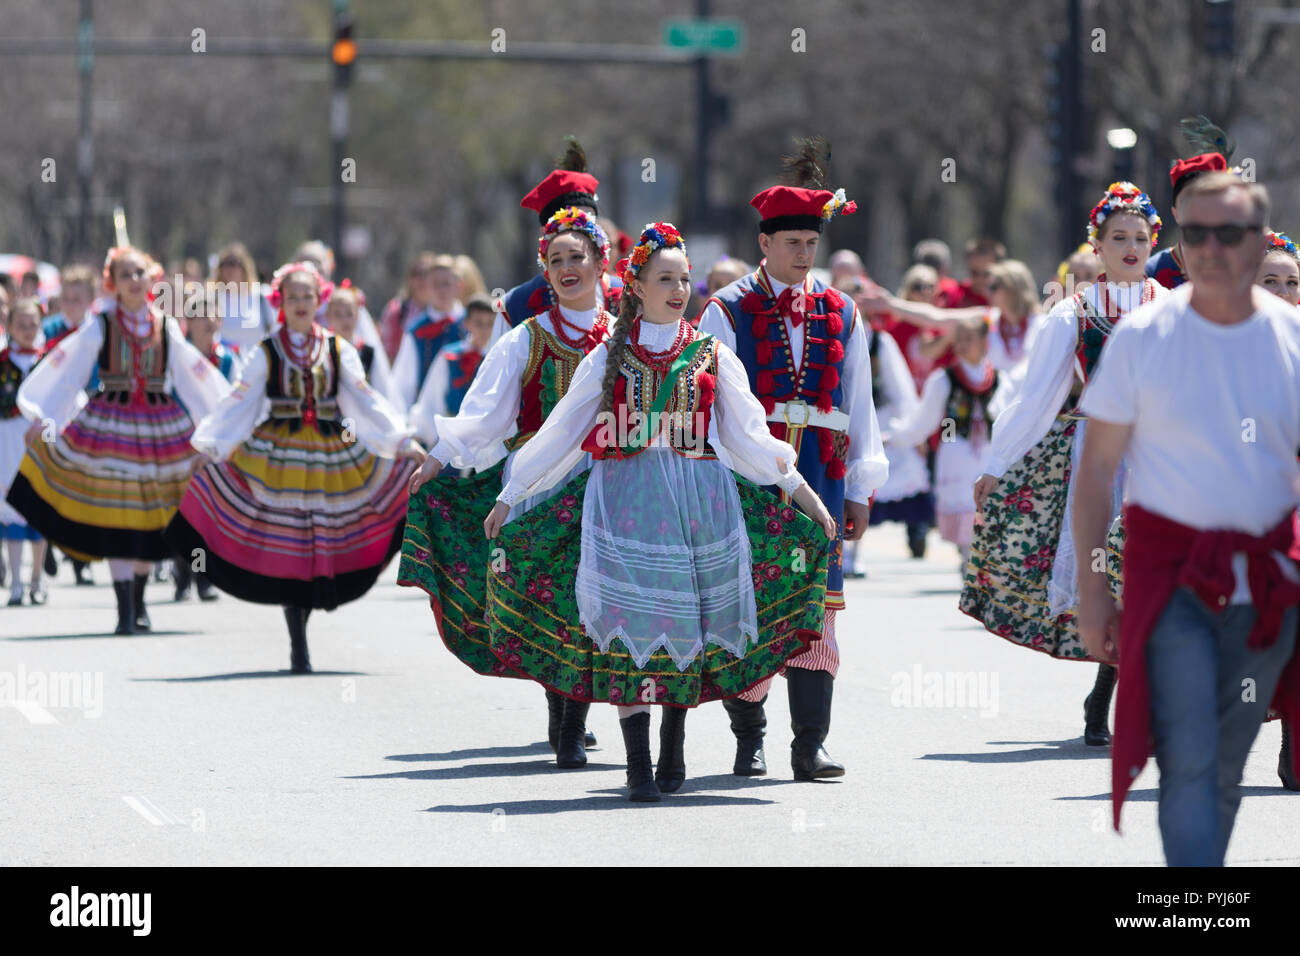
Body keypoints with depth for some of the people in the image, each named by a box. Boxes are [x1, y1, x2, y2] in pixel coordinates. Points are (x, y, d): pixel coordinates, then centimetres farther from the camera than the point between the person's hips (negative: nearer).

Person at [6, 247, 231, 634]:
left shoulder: (166, 327, 6)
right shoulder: (100, 327, -1)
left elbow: (192, 375, 11)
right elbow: (66, 373, -2)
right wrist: (42, 418, -9)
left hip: (160, 425, 3)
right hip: (110, 425, -3)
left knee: (151, 519, 6)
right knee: (115, 515, -7)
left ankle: (139, 600, 26)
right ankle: (125, 612, -4)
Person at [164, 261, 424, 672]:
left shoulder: (338, 351, 9)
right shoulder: (266, 353, 5)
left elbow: (366, 402, 8)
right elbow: (238, 404, 2)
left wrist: (403, 440, 1)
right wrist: (207, 444, -8)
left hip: (330, 454, 2)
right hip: (279, 455, -2)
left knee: (321, 543, -1)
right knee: (288, 546, -8)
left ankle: (300, 630, 17)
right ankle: (299, 648, -4)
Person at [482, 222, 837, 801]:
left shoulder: (712, 357, 10)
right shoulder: (609, 358, 8)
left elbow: (750, 438, 11)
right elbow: (559, 434, 12)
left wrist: (807, 498, 6)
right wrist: (508, 498, 11)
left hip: (699, 504, 1)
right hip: (625, 502, -1)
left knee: (687, 623, 1)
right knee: (631, 625, -8)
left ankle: (674, 750, 16)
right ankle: (637, 763, -8)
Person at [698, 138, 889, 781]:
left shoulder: (840, 314, 13)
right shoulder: (728, 312, 3)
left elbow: (859, 405, 15)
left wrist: (861, 486, 11)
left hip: (821, 475, 2)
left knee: (816, 607, -4)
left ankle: (810, 745, -5)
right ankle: (749, 739, 10)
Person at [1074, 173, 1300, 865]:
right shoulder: (1142, 337, -3)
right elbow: (1096, 466, 0)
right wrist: (1090, 587, -4)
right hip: (1171, 574, -3)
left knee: (1226, 765, 11)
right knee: (1187, 762, -12)